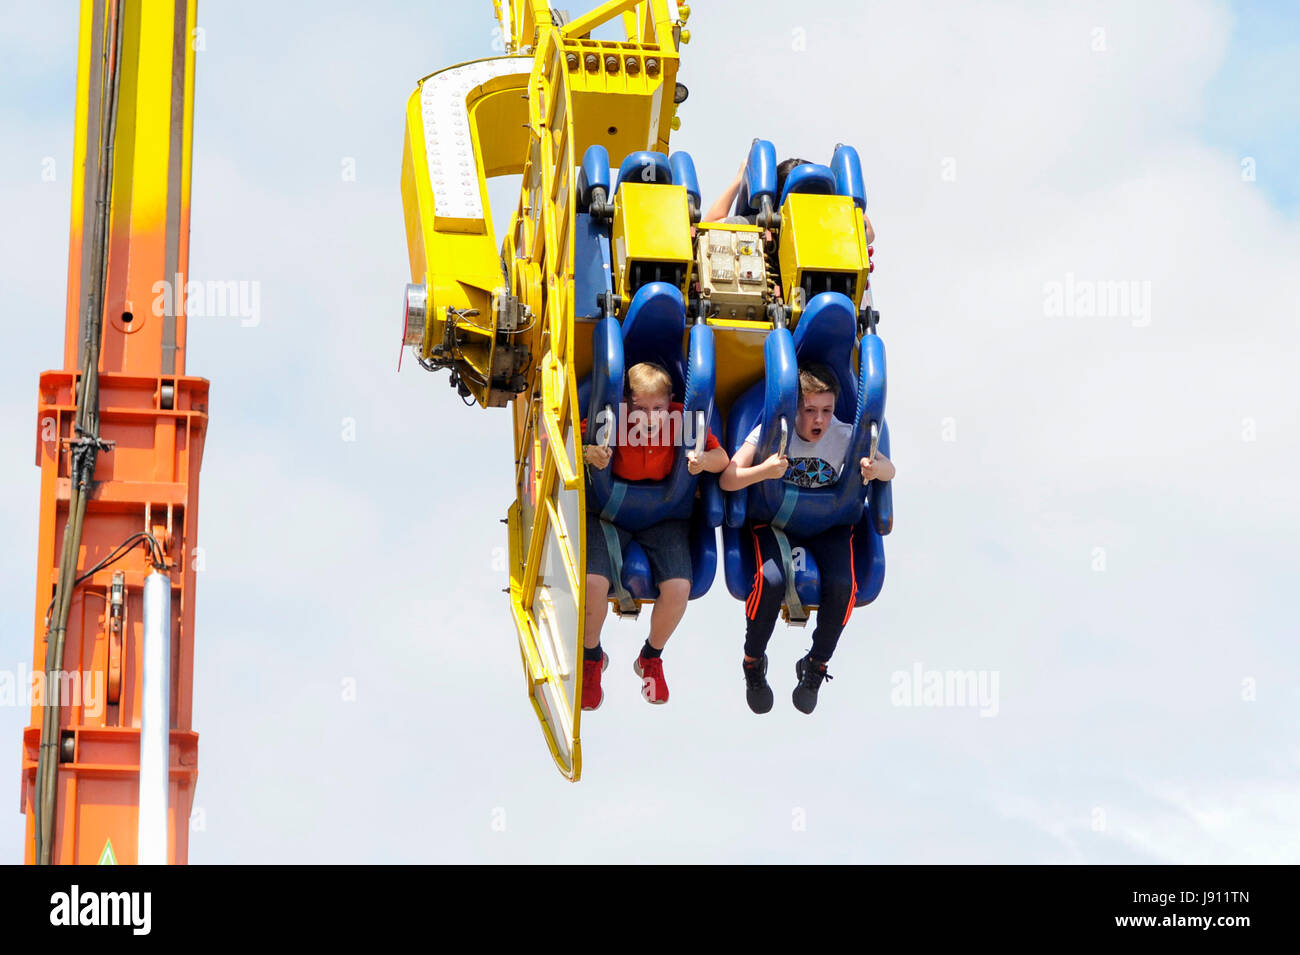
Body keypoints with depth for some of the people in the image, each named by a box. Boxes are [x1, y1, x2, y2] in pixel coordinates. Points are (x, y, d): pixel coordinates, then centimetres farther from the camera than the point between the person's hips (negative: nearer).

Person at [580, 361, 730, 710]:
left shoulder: (682, 419, -10)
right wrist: (589, 453, -39)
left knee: (678, 588, -22)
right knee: (594, 582, -26)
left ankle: (651, 658, 13)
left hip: (664, 516, 1)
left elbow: (722, 458, -4)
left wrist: (702, 460, -29)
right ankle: (592, 658, 8)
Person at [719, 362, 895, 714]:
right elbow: (727, 480, -21)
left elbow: (889, 470, -1)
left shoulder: (844, 436, -10)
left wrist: (876, 469, -27)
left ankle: (815, 667, 1)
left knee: (842, 585, -26)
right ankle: (753, 663, -3)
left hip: (828, 524, 2)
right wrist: (763, 471, -41)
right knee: (771, 580, -31)